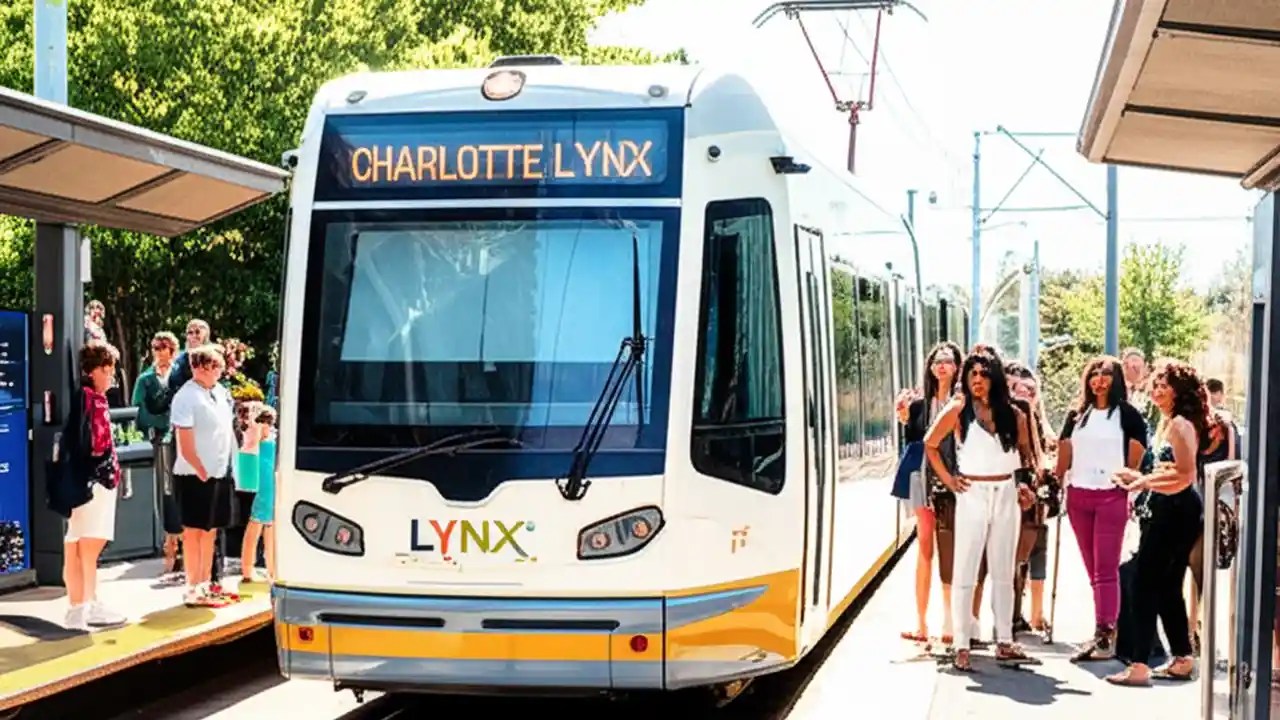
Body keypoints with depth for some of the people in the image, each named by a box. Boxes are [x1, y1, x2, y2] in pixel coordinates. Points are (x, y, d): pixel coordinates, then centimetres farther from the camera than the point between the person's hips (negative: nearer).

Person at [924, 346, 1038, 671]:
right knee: (965, 573, -2)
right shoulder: (958, 409, -5)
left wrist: (1026, 484, 9)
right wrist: (947, 479, -3)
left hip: (1006, 495, 4)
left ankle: (1004, 643, 18)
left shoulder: (1012, 414, 4)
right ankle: (961, 647, 0)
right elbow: (930, 444, 2)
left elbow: (1025, 450, 19)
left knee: (1003, 573, 11)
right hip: (972, 495, -4)